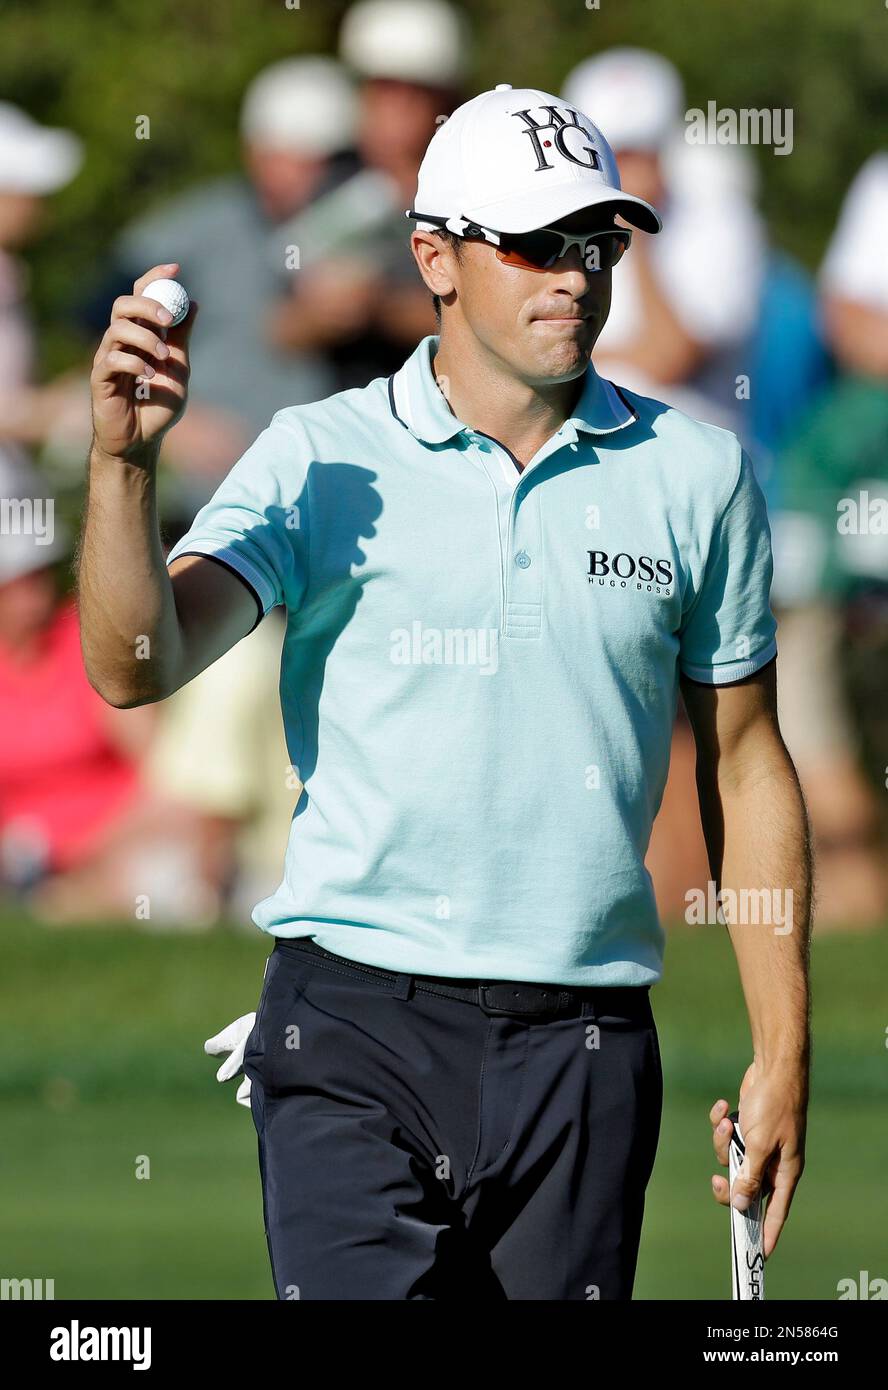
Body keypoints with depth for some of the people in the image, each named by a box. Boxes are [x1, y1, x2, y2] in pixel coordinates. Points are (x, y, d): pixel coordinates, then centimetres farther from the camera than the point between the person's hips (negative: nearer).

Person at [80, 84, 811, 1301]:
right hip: (355, 1029, -2)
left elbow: (745, 767, 12)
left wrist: (782, 1053, 9)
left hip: (585, 1048, 2)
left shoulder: (697, 473, 6)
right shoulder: (319, 459, 0)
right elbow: (137, 670, -10)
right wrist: (123, 462, -26)